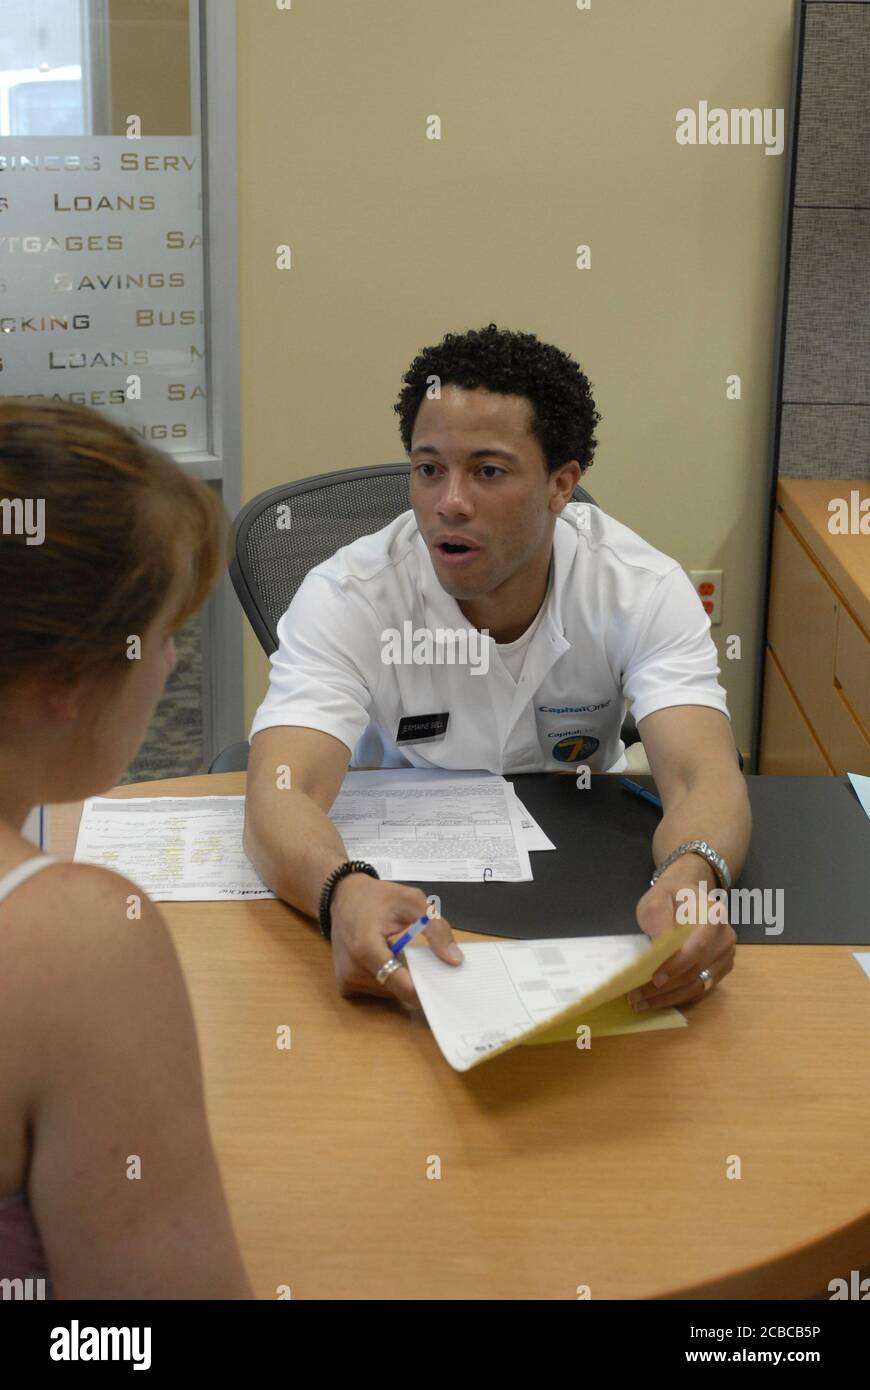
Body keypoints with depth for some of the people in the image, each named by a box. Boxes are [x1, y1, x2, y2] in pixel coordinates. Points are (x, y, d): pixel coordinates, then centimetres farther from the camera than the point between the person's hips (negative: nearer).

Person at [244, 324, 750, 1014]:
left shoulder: (643, 589, -14)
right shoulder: (346, 597, -18)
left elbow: (706, 777, -27)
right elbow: (281, 793, -32)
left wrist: (691, 879, -52)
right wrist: (344, 893, -56)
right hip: (395, 879, 0)